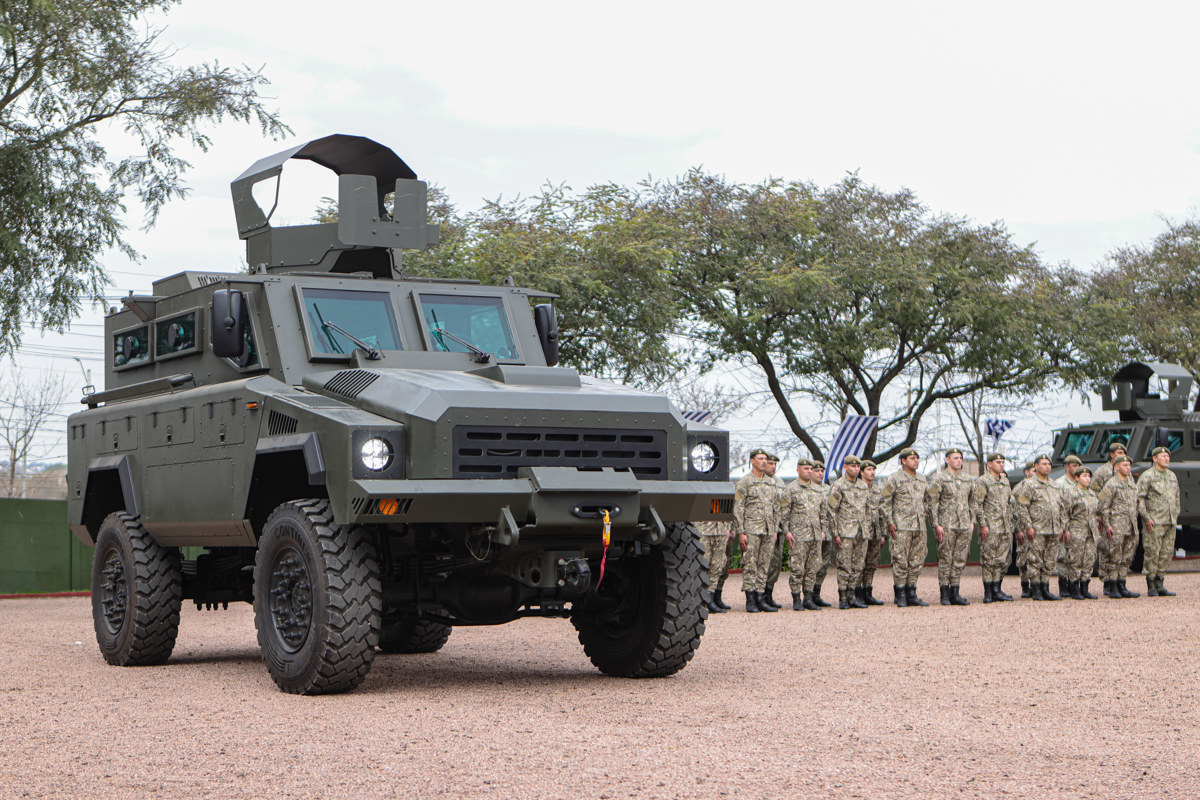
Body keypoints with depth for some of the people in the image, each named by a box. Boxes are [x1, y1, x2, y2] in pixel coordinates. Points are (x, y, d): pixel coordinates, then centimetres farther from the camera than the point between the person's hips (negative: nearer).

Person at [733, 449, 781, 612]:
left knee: (764, 566, 6)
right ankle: (750, 601, -1)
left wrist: (775, 530, 14)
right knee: (750, 566, -4)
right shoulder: (744, 482, -4)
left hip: (768, 531, 6)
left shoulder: (772, 483, 15)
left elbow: (776, 508, 20)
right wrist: (740, 532, -14)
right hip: (751, 530, -6)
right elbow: (737, 508, -8)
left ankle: (759, 600, 11)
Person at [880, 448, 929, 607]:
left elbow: (927, 500, 24)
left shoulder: (922, 479, 15)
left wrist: (924, 519, 16)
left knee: (917, 561, 6)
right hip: (901, 527, -6)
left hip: (919, 527, 6)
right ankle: (900, 595, 1)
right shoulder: (895, 479, -5)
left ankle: (911, 594, 13)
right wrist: (890, 522, -9)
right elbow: (884, 500, -6)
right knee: (900, 561, -5)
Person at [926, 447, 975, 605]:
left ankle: (955, 593, 10)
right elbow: (932, 503, -6)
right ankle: (944, 594, 1)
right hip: (947, 526, -5)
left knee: (960, 560, 5)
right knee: (945, 560, -3)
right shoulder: (939, 478, -3)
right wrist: (936, 525, -12)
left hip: (964, 526, 5)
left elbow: (971, 502, 21)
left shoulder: (967, 479, 14)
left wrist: (972, 521, 13)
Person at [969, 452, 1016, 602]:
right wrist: (983, 525, -16)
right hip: (990, 528, -7)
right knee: (989, 561, -6)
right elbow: (976, 505, -11)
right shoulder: (982, 481, -6)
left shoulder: (1005, 481, 17)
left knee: (1004, 560, 6)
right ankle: (988, 593, -3)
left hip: (1005, 528, 7)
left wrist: (1011, 523, 18)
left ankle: (997, 590, 13)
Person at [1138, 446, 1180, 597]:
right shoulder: (1147, 476, -6)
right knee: (1152, 553, -6)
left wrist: (1176, 515, 16)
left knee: (1167, 553, 6)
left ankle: (1159, 584, 14)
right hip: (1154, 522, -7)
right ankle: (1151, 587, -1)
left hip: (1170, 522, 7)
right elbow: (1139, 498, -10)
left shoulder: (1172, 476, 17)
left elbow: (1177, 498, 25)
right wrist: (1146, 518, -14)